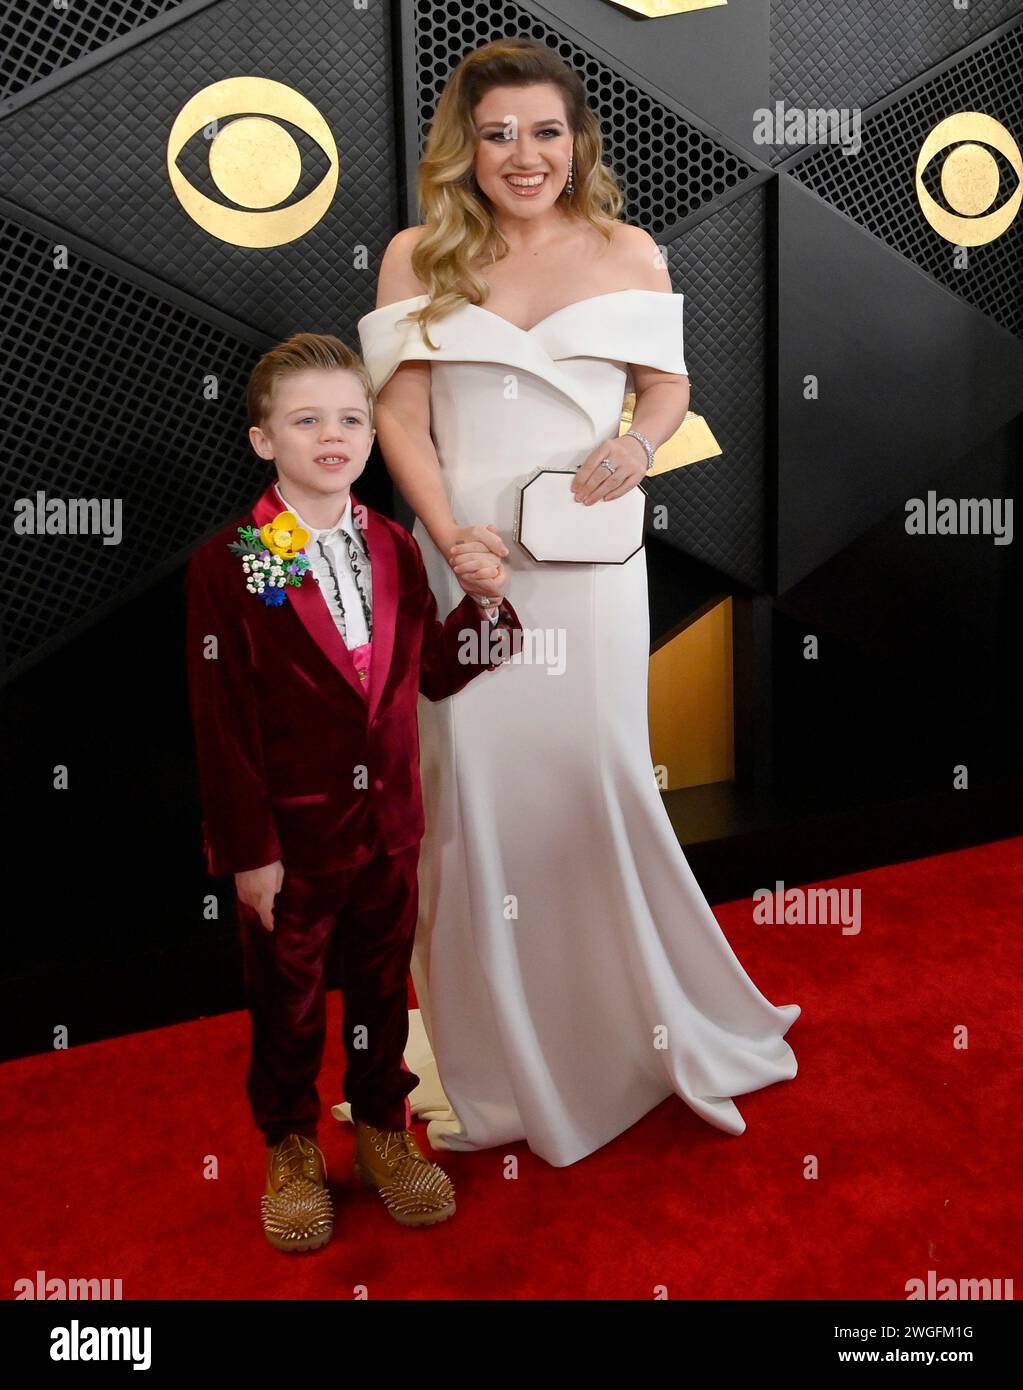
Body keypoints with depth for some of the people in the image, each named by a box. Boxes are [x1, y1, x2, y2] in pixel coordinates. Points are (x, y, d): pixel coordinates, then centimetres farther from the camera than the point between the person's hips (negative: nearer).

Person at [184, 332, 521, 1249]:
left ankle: (384, 1128, 42)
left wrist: (484, 606, -12)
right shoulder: (228, 565, -13)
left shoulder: (395, 549, 1)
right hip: (291, 837, -3)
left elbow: (437, 675, 5)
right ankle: (291, 1148, 39)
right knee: (287, 1002, 16)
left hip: (388, 827, 4)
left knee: (383, 990, 19)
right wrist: (248, 850, -14)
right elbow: (222, 723, -14)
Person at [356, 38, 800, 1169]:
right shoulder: (418, 258, 4)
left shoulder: (627, 253, 7)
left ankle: (637, 1017, 27)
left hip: (589, 555, 0)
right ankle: (495, 1047, 23)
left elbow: (668, 382, 13)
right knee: (475, 777, 4)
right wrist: (445, 532, -15)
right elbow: (400, 414, 0)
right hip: (465, 556, 0)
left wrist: (640, 441, -9)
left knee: (597, 770, 5)